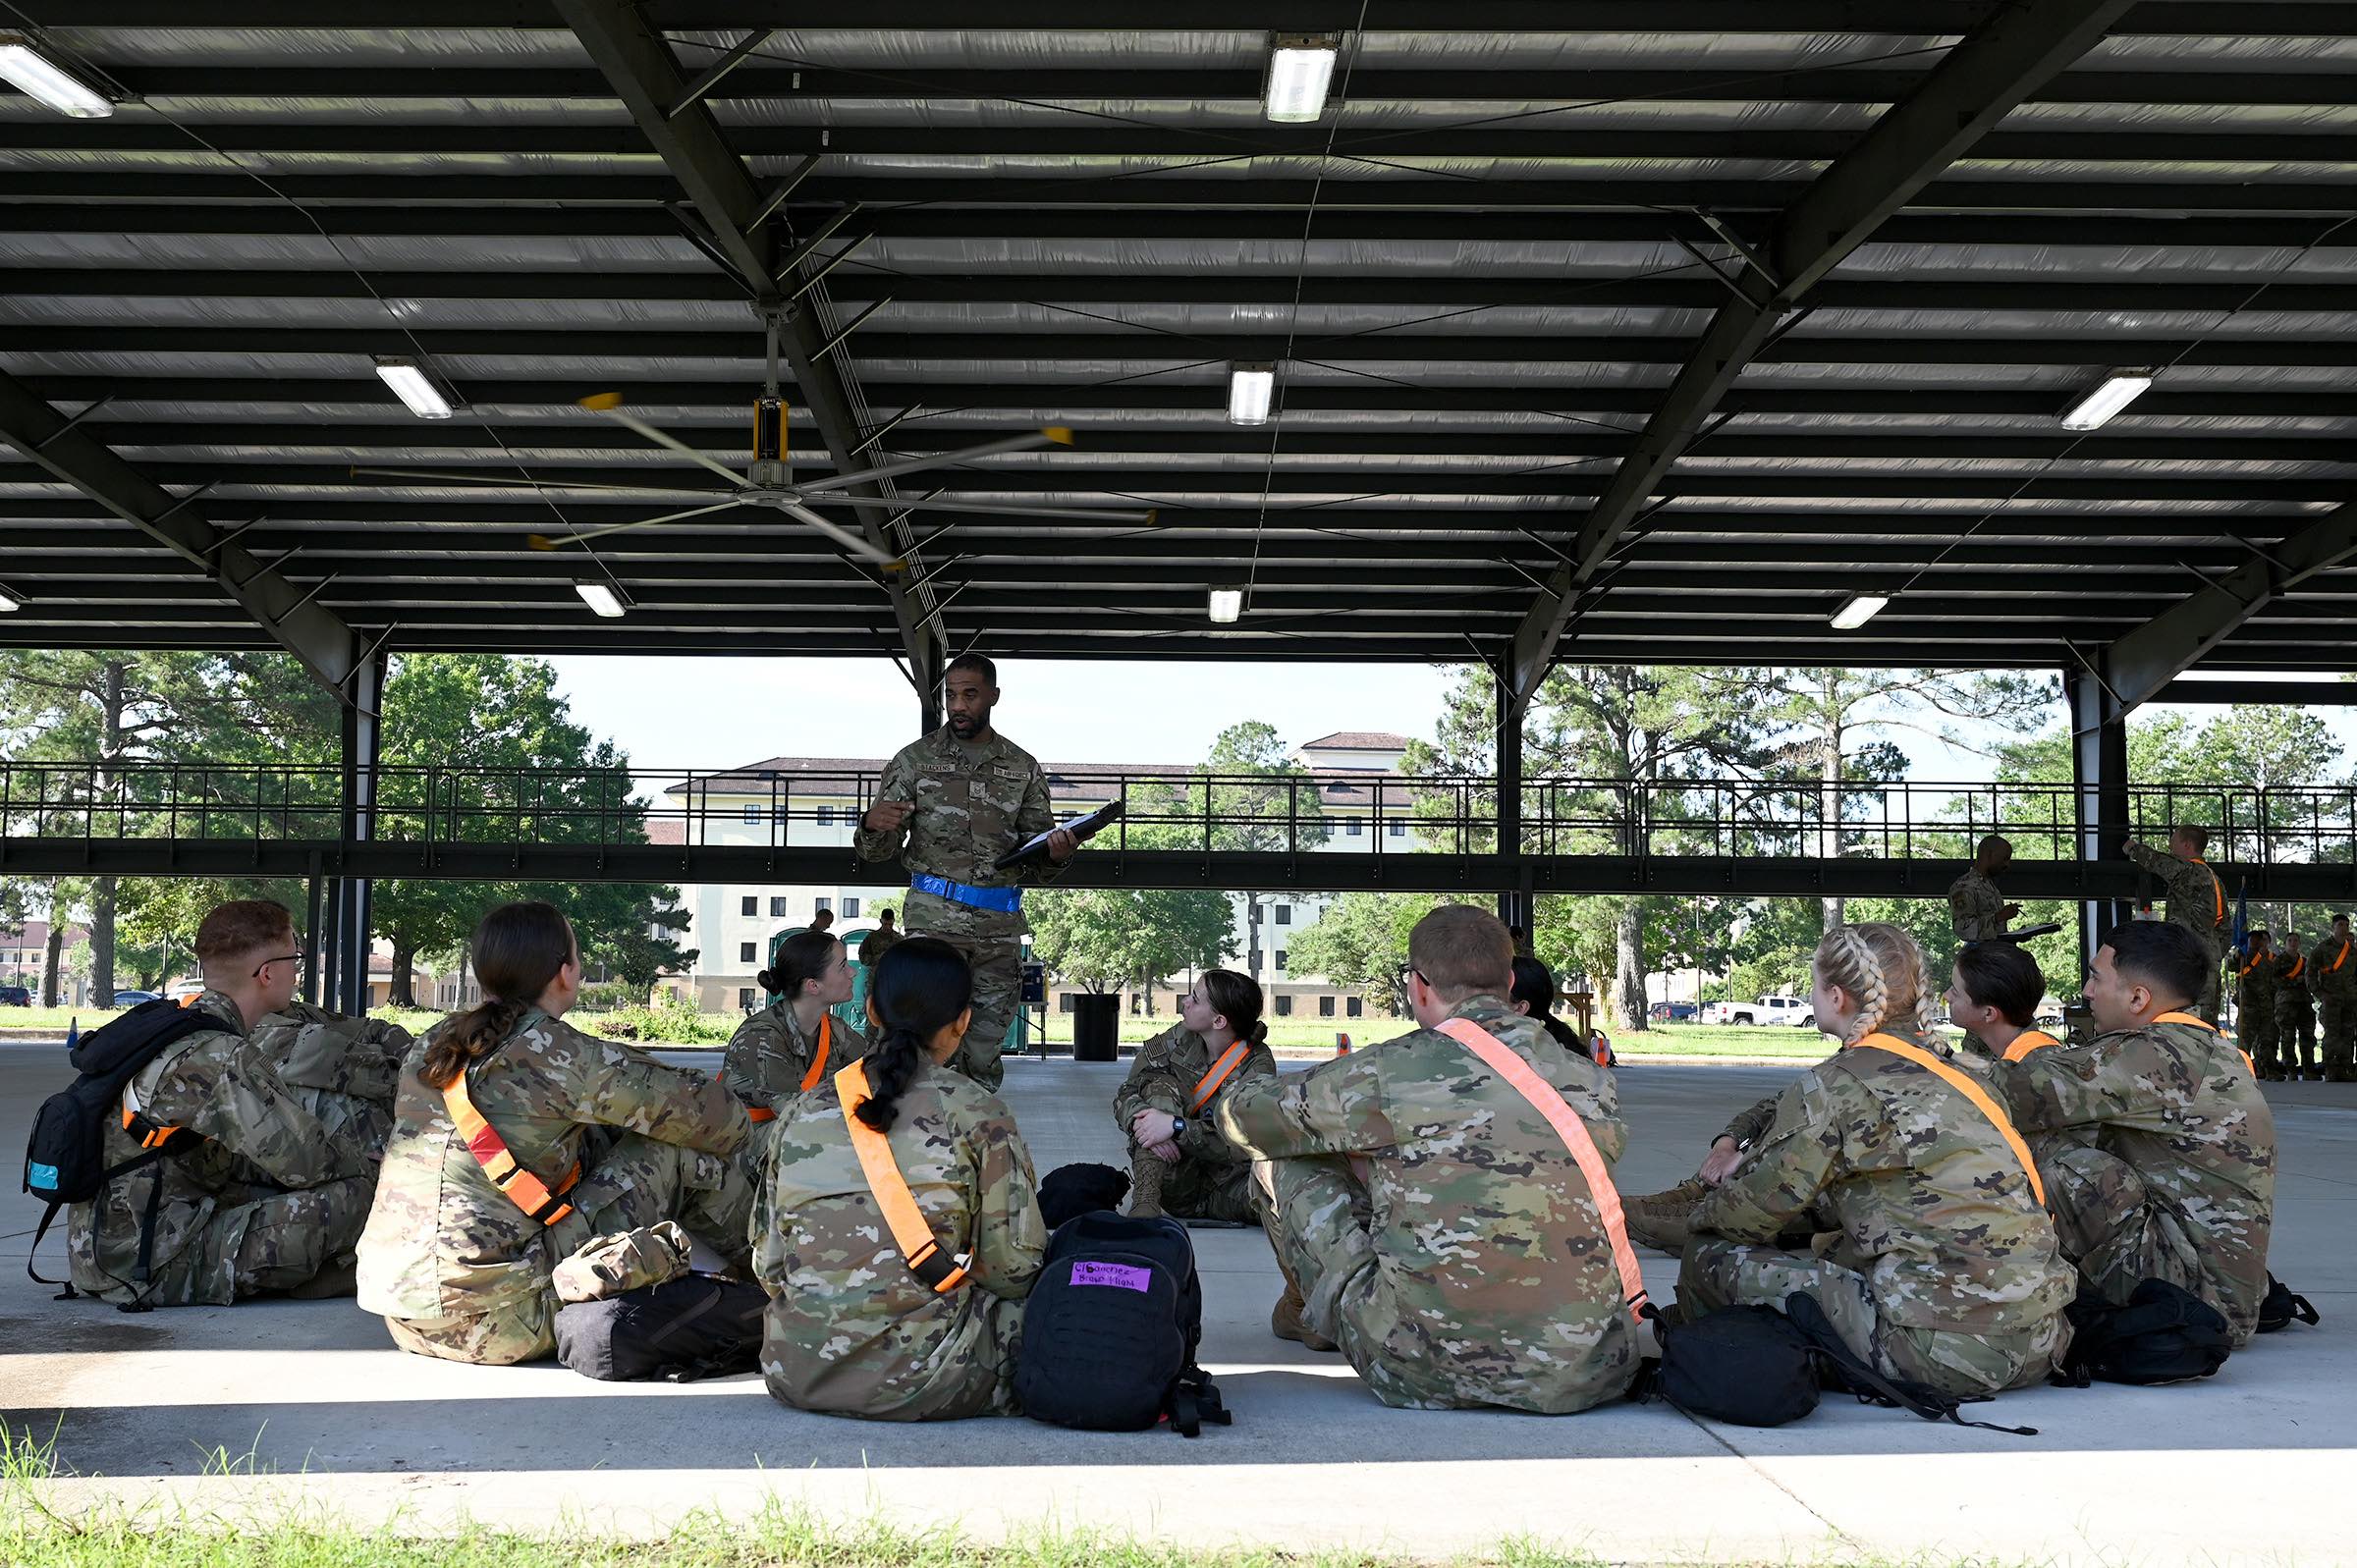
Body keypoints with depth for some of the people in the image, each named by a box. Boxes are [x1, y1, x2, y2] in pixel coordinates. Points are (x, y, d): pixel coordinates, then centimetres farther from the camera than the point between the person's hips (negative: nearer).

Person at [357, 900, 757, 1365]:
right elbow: (710, 1113, -2)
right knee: (675, 1154, 1)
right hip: (493, 1326, -8)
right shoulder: (559, 1052, -11)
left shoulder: (434, 1042, 11)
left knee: (588, 1139, 20)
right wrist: (734, 1128, 21)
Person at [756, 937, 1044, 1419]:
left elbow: (768, 1265, 10)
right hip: (916, 1383, -4)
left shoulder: (802, 1111, 7)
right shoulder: (979, 1113, -5)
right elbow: (1013, 1267, -4)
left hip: (795, 1377, 5)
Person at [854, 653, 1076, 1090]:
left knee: (985, 1053, 6)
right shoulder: (915, 759, 5)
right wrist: (873, 825, -19)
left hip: (1000, 925, 3)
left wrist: (1056, 852, -8)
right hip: (934, 918, -3)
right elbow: (877, 852, 5)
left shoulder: (1023, 768, 12)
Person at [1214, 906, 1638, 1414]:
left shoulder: (1389, 1072, -7)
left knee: (1287, 1165, 15)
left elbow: (1241, 1114, 10)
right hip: (1585, 1376, 4)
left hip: (1428, 1372, -4)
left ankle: (1308, 1307, 44)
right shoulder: (1590, 1079, 4)